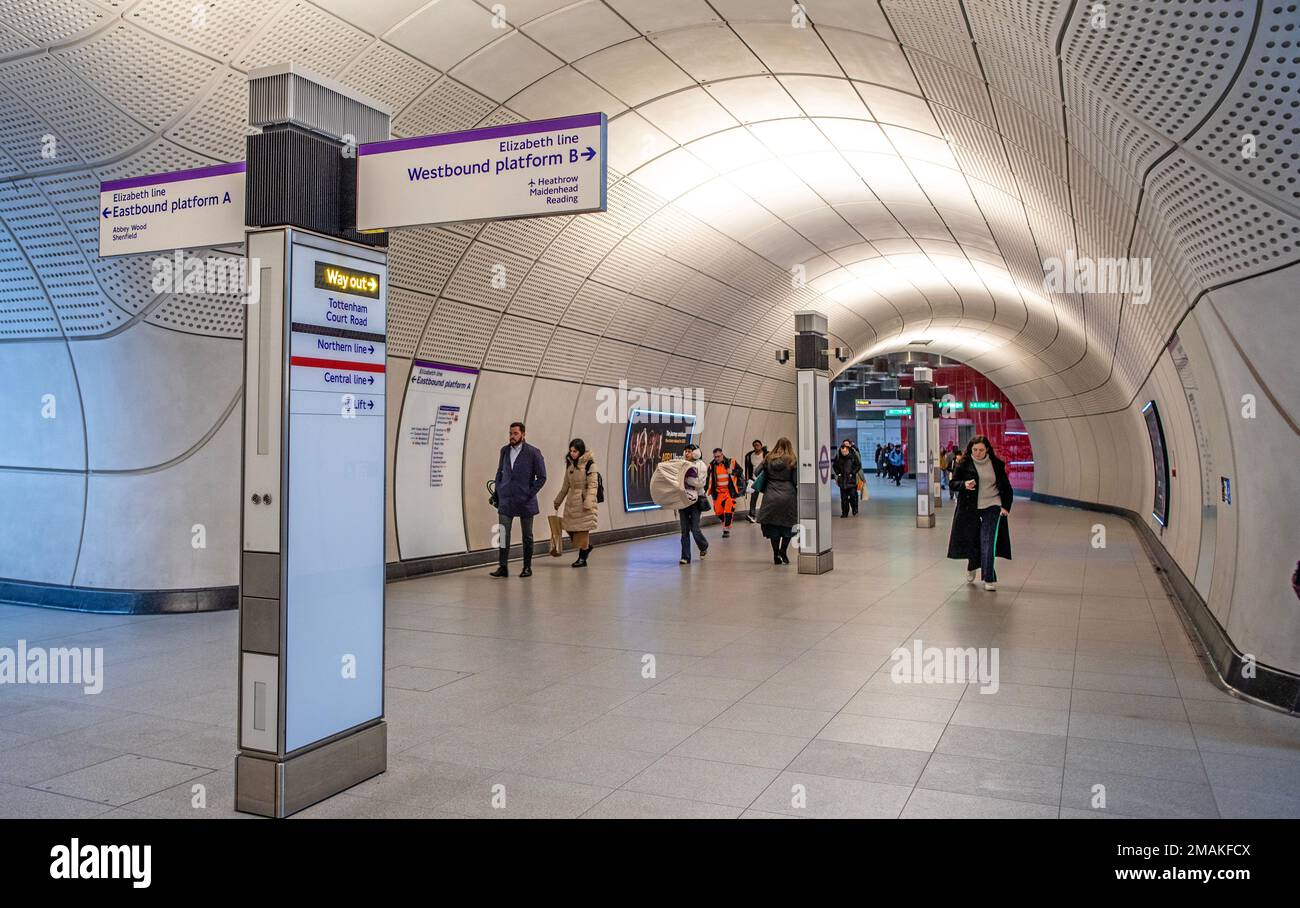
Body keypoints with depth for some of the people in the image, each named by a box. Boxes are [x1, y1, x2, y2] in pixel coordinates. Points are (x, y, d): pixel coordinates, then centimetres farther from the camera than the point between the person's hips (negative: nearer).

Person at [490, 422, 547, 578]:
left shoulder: (533, 453, -6)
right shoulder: (505, 450, 8)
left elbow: (542, 477, -4)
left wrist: (530, 494, -9)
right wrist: (497, 492, 8)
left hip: (524, 501, -3)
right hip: (505, 500, 3)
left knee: (527, 536, 7)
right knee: (503, 534, -5)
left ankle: (527, 567, 17)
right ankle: (502, 567, -3)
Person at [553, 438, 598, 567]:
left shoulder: (589, 463, -10)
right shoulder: (569, 463, 10)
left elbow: (593, 485, -14)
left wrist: (588, 503, -21)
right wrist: (558, 500, 21)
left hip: (584, 500, -7)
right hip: (571, 500, 7)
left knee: (582, 528, -2)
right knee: (569, 527, 5)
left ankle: (582, 558, 9)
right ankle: (587, 546, 28)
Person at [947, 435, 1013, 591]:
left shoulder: (997, 464, 2)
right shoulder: (964, 465, -2)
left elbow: (1006, 487, 9)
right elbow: (953, 482, 1)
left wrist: (1006, 506, 1)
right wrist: (964, 485, -20)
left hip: (992, 507, 0)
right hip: (970, 508, 0)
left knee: (988, 543, -9)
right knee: (971, 539, 7)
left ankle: (989, 579, -4)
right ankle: (972, 566, 38)